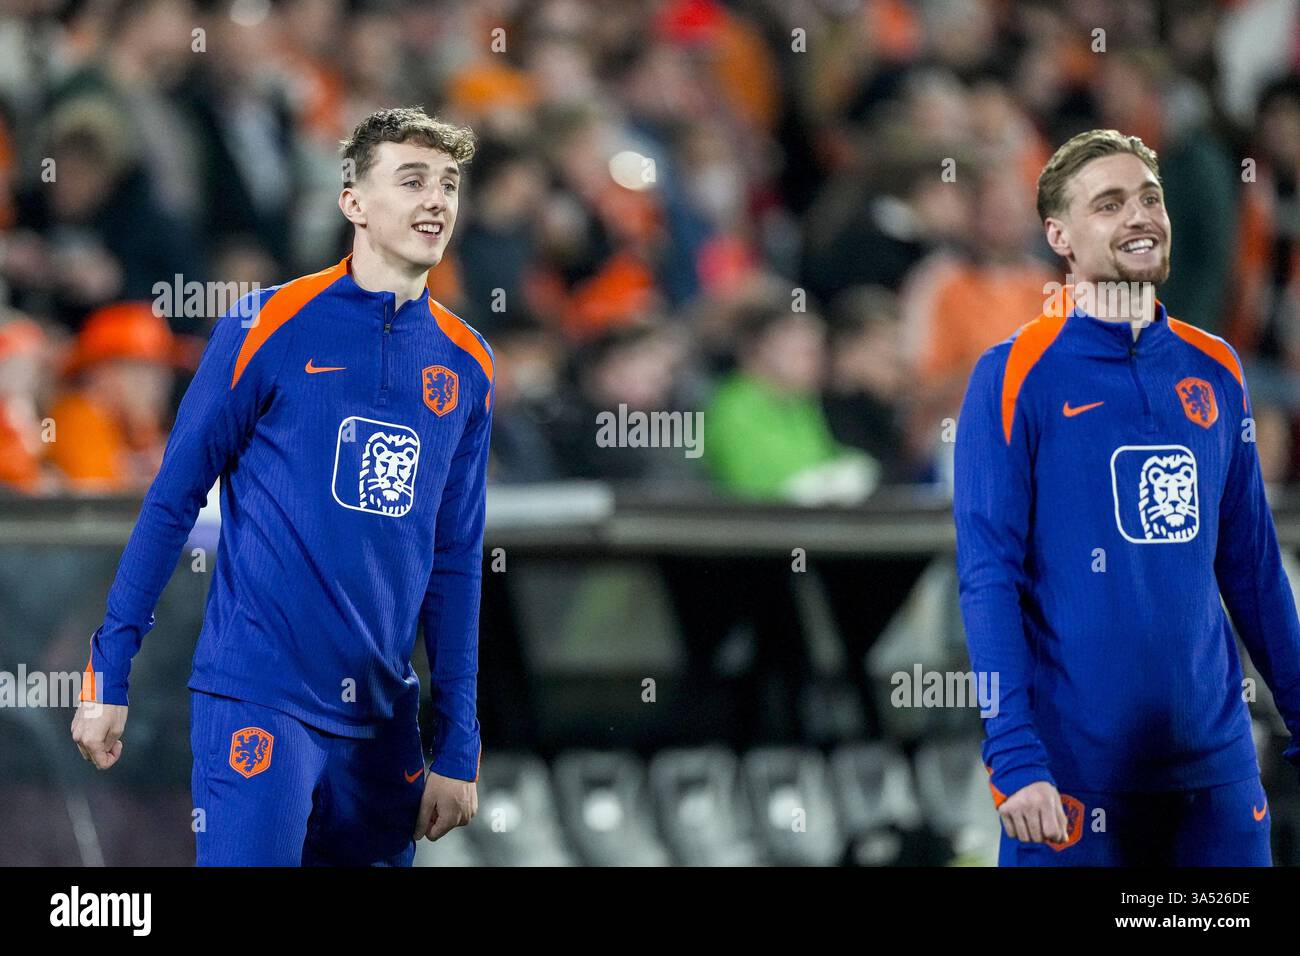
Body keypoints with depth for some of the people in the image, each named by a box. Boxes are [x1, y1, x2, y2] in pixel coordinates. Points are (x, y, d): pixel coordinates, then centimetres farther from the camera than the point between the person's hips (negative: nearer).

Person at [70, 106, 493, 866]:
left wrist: (458, 748, 11)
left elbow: (456, 562, 13)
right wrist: (109, 673, -5)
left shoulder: (467, 366, 9)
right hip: (258, 699, -5)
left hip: (383, 718, 5)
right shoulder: (271, 328, -4)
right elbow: (173, 499, -1)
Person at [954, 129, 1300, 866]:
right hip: (1075, 769, -4)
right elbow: (988, 576, -9)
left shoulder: (1214, 370, 9)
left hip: (1215, 754, 4)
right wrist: (1015, 757, -18)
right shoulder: (1016, 376, -5)